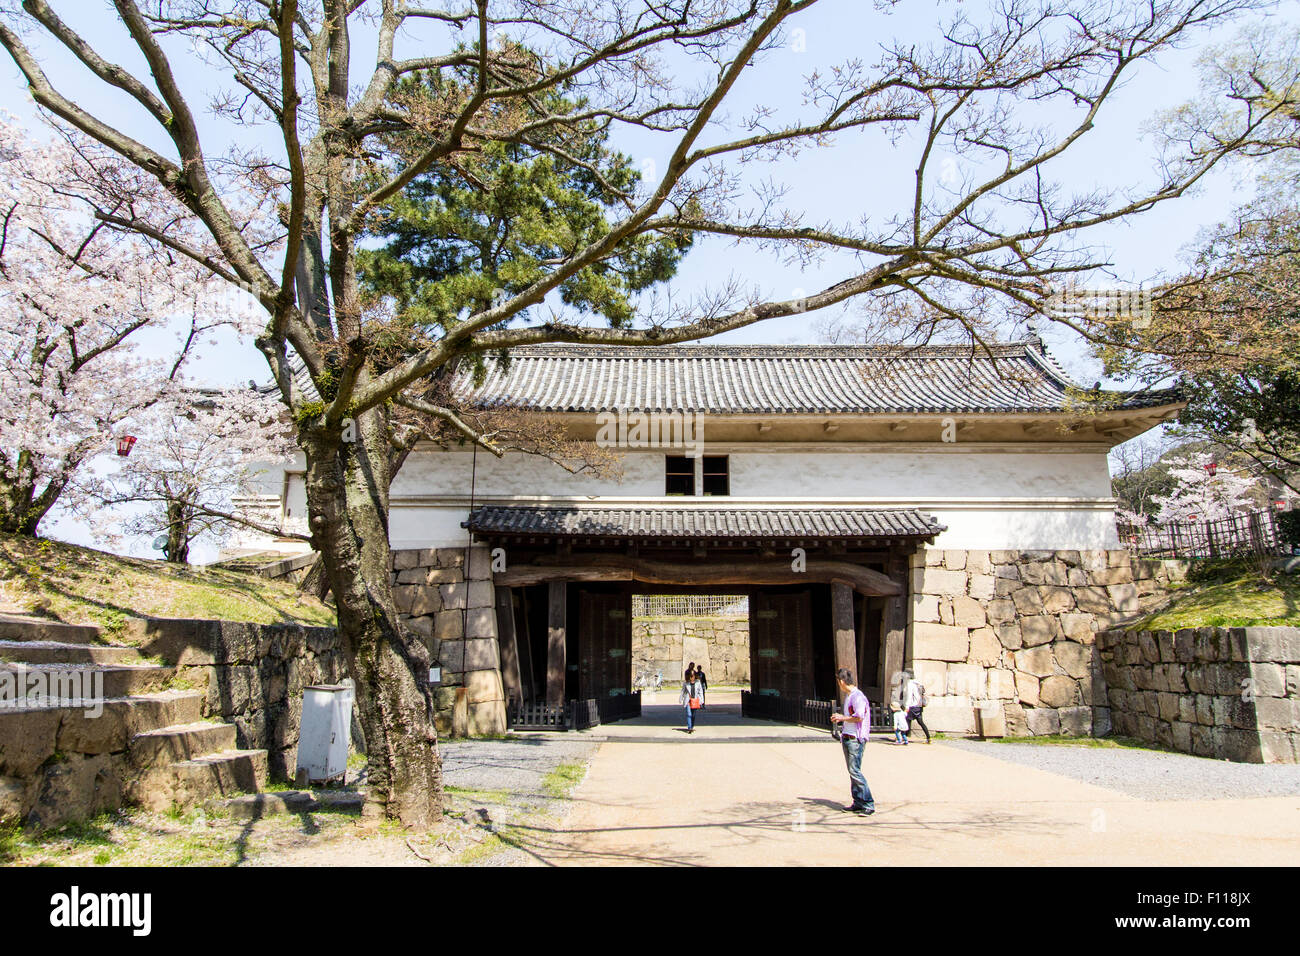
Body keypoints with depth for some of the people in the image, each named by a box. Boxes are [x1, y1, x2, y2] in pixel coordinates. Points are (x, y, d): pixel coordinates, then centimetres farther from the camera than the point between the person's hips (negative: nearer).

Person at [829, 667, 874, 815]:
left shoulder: (858, 696, -14)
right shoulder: (848, 696, 17)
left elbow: (859, 717, -22)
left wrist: (842, 718, -12)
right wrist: (840, 719, 22)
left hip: (855, 739, -10)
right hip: (847, 738, 10)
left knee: (855, 771, -13)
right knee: (851, 771, 10)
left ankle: (868, 804, -9)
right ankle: (858, 803, 15)